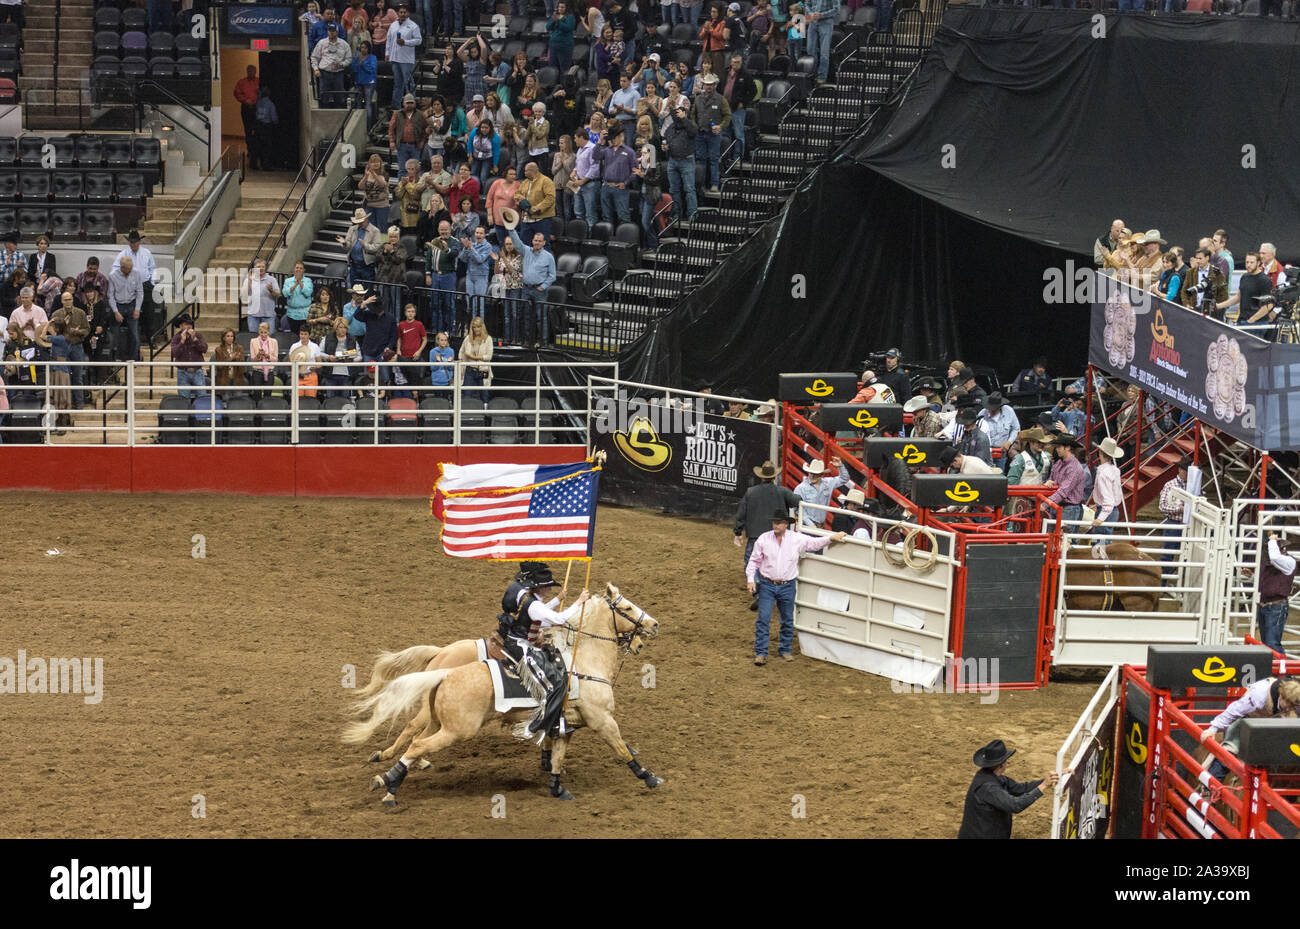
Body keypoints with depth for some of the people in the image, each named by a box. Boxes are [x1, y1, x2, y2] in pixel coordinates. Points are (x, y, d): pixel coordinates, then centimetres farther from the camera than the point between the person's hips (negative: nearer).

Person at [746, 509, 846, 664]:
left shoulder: (797, 539, -2)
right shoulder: (764, 539, -2)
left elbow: (815, 543, 13)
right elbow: (754, 560, 6)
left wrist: (832, 538, 6)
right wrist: (750, 579, -1)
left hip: (787, 586, 1)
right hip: (767, 585, -1)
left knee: (788, 621, 10)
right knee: (763, 618, -6)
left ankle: (785, 650, 26)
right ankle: (761, 653, -2)